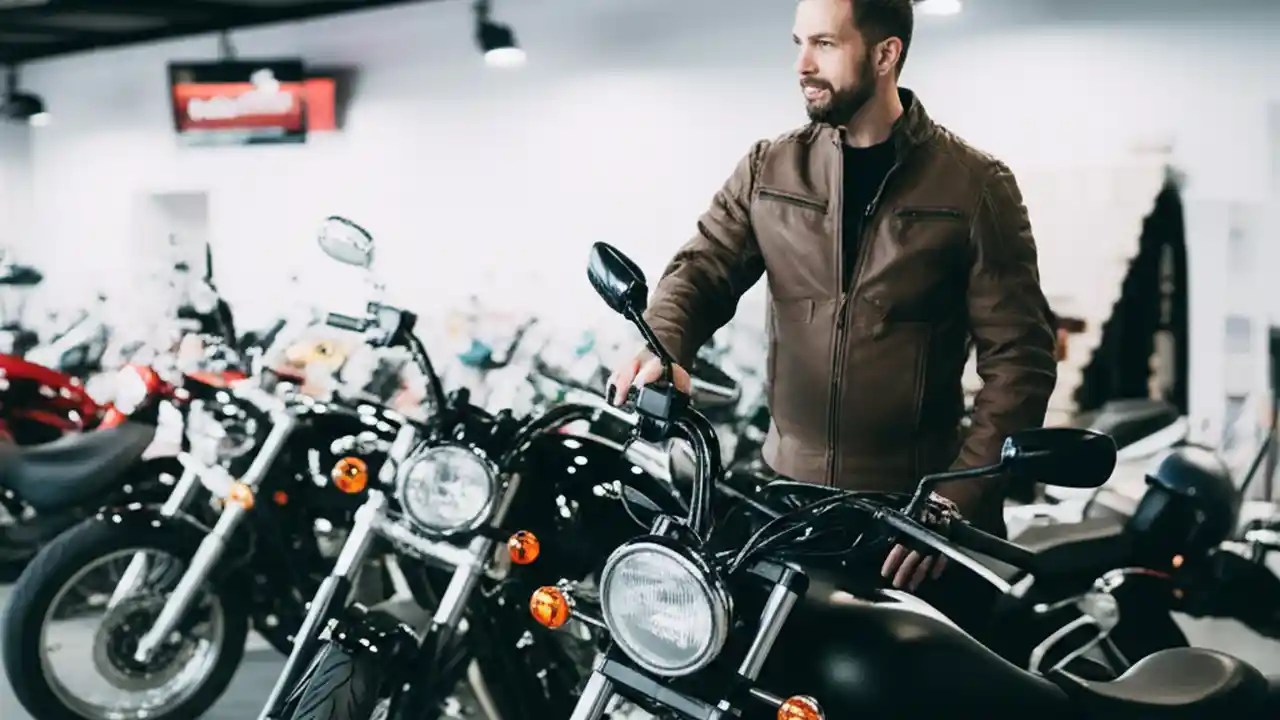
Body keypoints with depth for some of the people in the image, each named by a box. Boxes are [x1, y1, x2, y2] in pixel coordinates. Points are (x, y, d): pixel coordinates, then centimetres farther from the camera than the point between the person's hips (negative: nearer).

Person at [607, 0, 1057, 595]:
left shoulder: (975, 185, -3)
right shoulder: (769, 169, 7)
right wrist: (663, 350, -23)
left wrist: (959, 498, -15)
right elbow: (701, 269, 0)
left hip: (915, 506, -2)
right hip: (787, 495, 2)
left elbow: (1018, 357, -5)